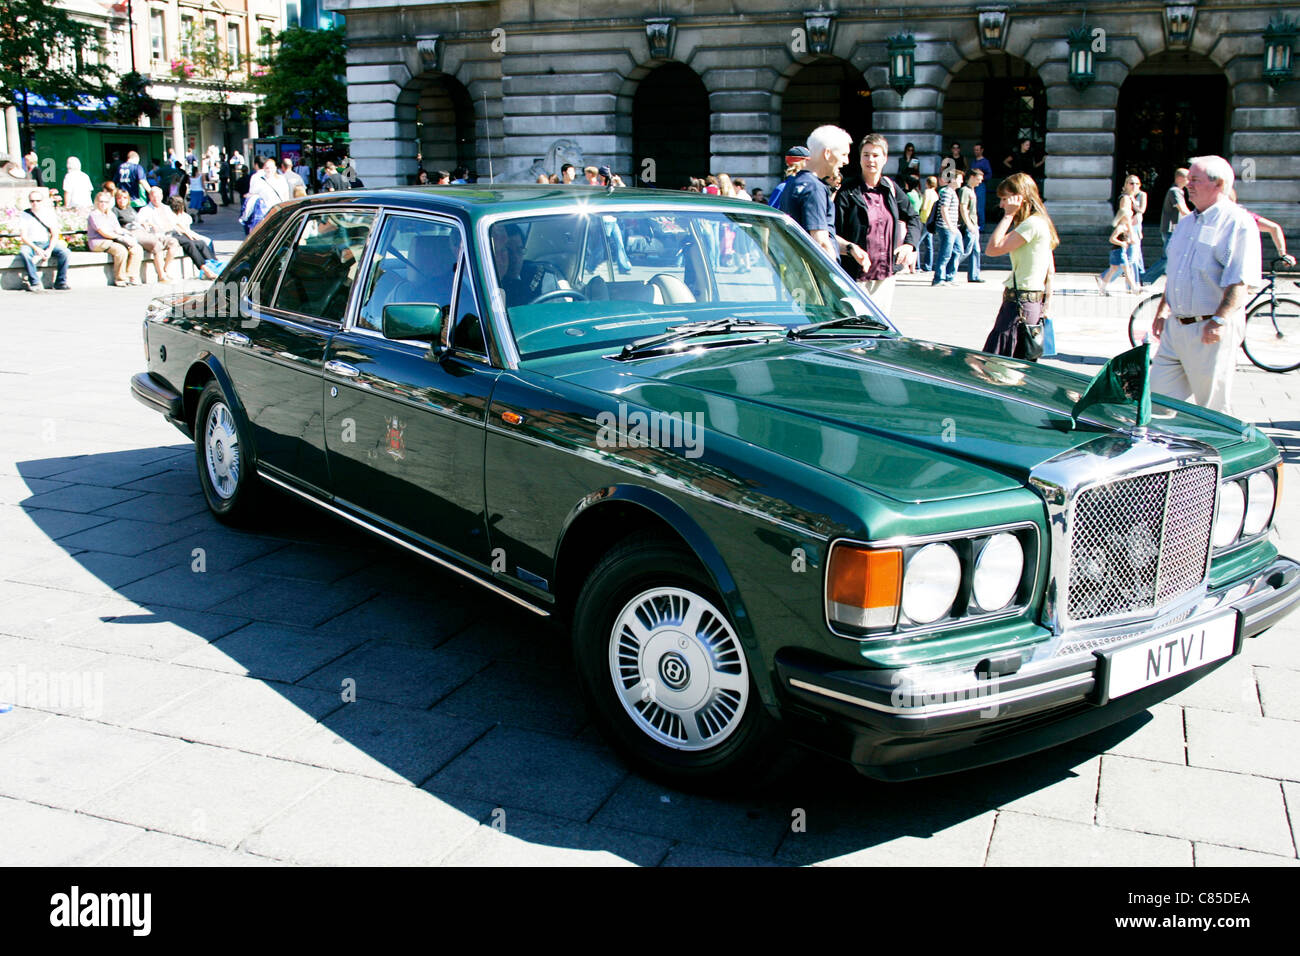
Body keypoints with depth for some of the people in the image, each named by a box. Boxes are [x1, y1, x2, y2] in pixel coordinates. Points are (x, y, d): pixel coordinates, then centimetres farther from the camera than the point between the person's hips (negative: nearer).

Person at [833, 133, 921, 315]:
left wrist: (909, 244, 5)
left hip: (886, 275, 5)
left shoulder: (891, 189, 10)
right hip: (857, 277, -5)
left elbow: (913, 218, 21)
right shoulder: (848, 192, -5)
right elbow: (833, 233, -9)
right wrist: (851, 248, -24)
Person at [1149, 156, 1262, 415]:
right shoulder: (1187, 223, 16)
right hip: (1175, 326, 8)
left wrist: (1219, 321, -27)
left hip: (1212, 331, -8)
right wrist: (1162, 310, 19)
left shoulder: (1238, 223, -11)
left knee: (1212, 407, 1)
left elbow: (1241, 281, -19)